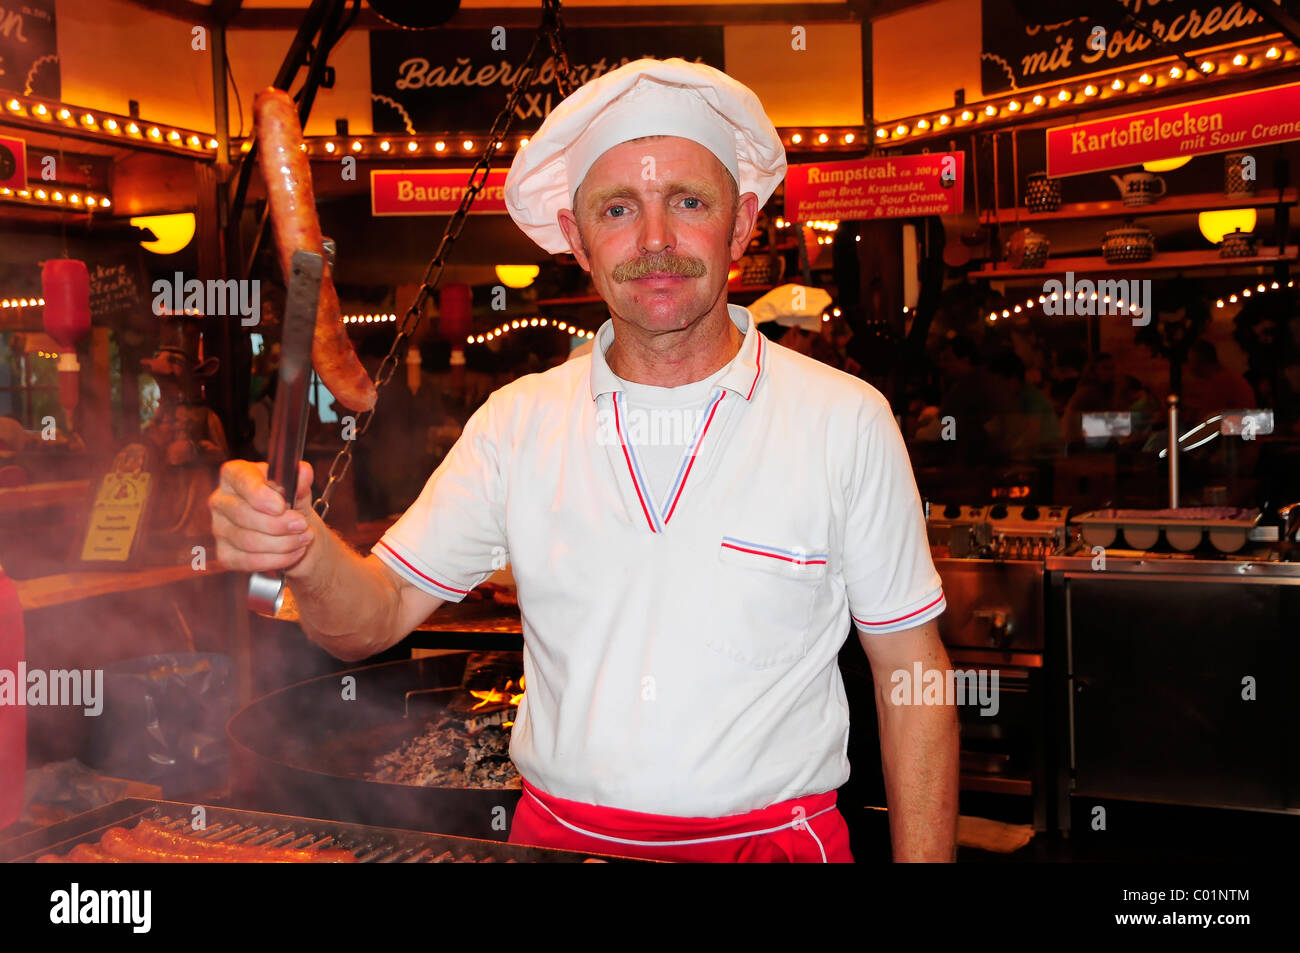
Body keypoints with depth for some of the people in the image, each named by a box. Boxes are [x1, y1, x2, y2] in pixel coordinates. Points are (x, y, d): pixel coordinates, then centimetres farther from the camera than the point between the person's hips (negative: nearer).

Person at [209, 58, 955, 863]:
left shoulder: (844, 422, -6)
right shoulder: (518, 422, 0)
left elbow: (912, 675, -2)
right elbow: (378, 615, -1)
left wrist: (924, 861, -7)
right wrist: (306, 549, -22)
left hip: (773, 841, -4)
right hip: (555, 833, 5)